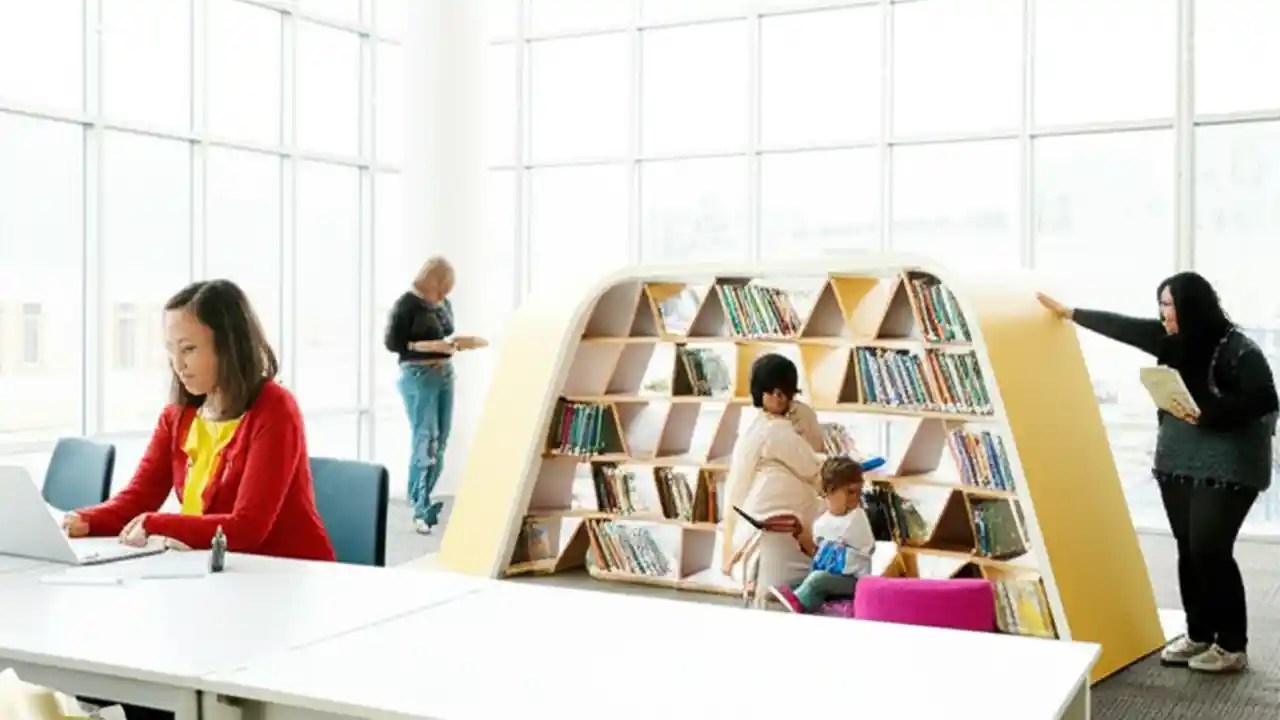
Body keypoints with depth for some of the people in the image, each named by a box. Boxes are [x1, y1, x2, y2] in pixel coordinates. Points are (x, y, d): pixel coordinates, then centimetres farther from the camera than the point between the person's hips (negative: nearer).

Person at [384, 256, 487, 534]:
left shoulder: (444, 304, 11)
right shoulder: (407, 304, -10)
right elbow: (391, 342, -10)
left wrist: (462, 343, -1)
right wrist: (428, 346, -20)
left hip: (445, 374, 8)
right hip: (418, 376, -7)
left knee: (440, 441, 11)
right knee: (425, 440, -10)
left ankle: (421, 498, 25)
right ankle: (422, 510, -7)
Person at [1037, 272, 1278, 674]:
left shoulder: (1238, 350, -14)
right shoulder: (1172, 340, 5)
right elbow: (1122, 327, 12)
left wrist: (1206, 414, -25)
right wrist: (1068, 312, 18)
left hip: (1227, 467, -7)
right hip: (1176, 462, 7)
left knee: (1209, 550, -8)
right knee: (1189, 550, 9)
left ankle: (1232, 647, 4)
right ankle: (1199, 635, 21)